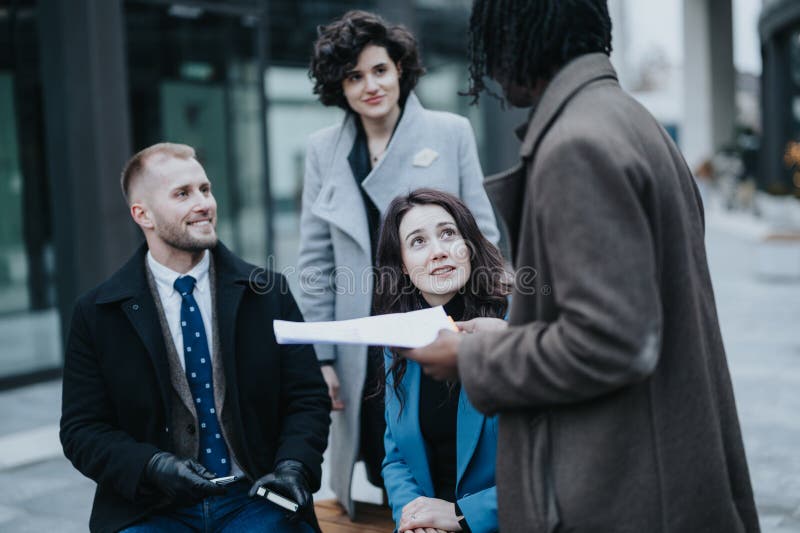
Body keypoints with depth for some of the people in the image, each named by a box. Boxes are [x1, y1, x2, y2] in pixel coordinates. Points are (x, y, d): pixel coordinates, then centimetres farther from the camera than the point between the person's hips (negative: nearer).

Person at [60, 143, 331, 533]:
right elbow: (82, 429, 2)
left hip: (254, 498, 0)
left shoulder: (268, 293, 5)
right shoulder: (96, 314, 3)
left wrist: (293, 467, -12)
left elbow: (307, 399, 6)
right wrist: (153, 466, -15)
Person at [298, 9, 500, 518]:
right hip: (366, 347, 2)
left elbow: (482, 234, 2)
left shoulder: (452, 132, 0)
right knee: (388, 488, 9)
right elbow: (316, 262, 7)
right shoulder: (324, 148, 5)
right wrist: (321, 357, 3)